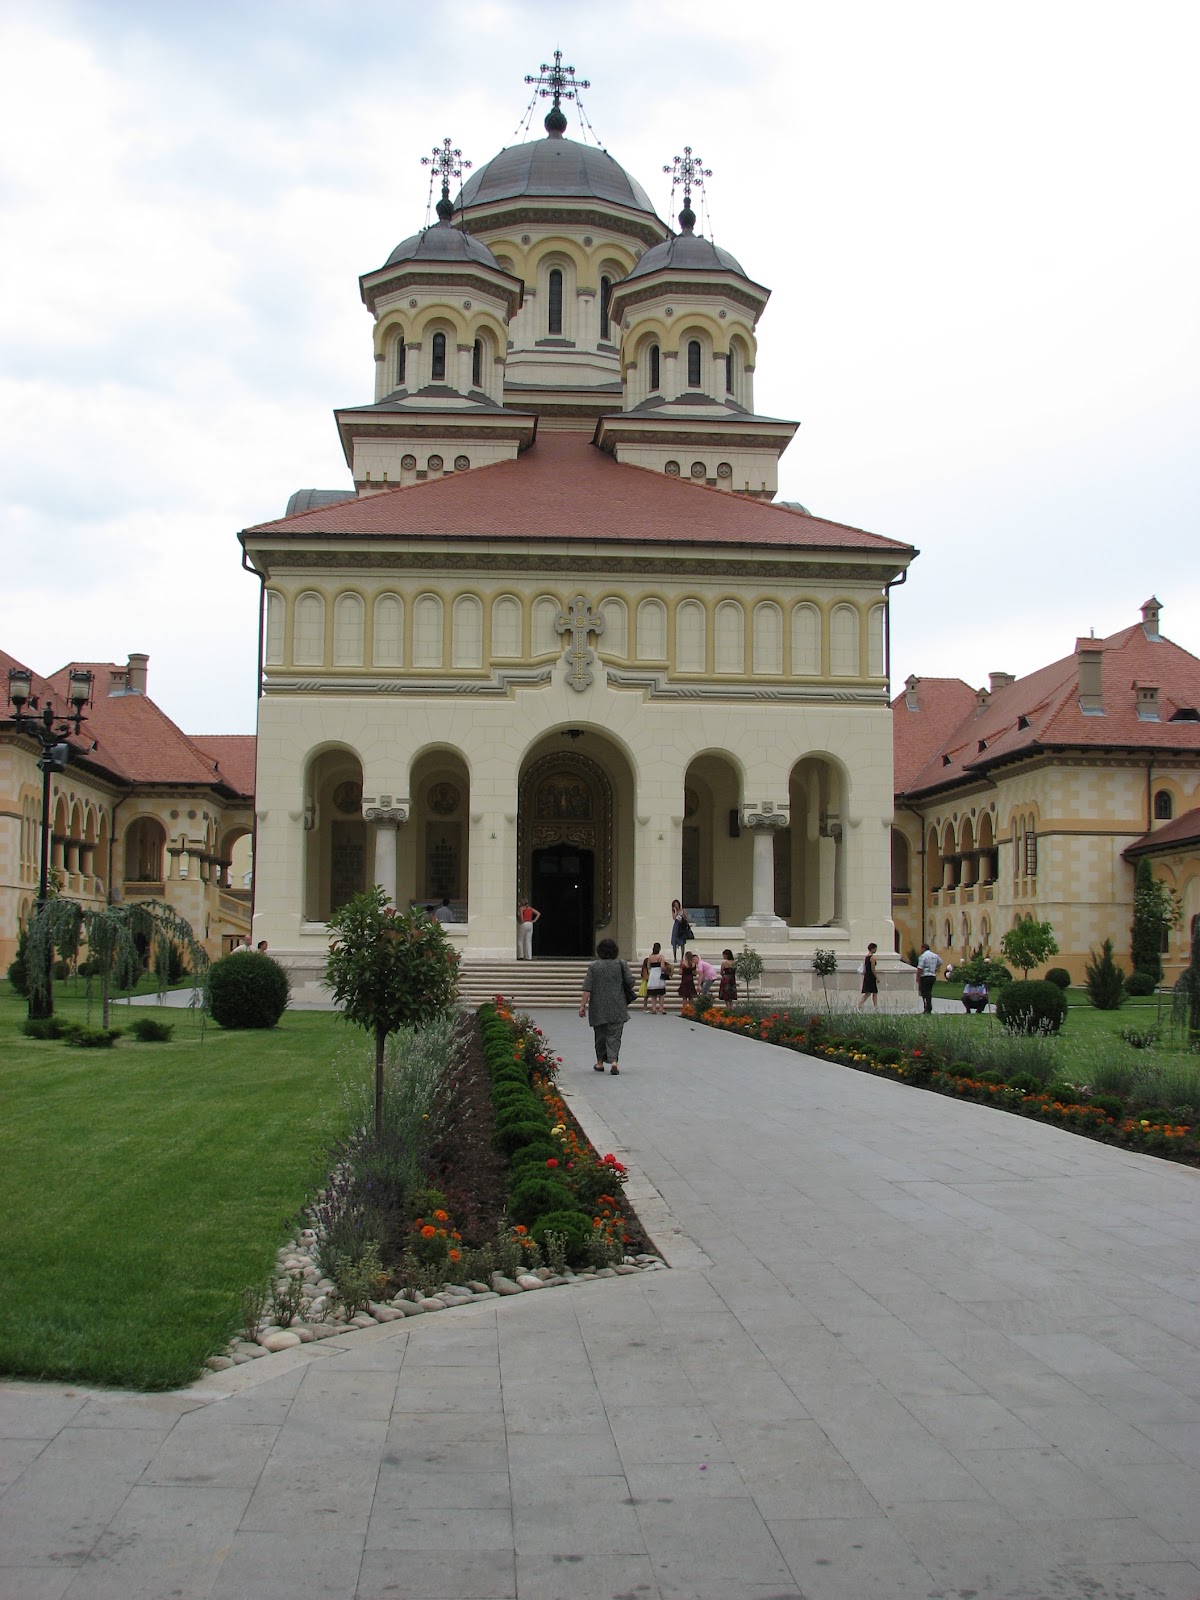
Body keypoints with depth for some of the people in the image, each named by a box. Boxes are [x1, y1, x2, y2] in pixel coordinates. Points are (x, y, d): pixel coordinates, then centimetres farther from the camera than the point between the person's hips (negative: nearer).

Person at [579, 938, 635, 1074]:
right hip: (617, 1008, 0)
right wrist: (629, 993, 21)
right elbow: (630, 983, 0)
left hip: (598, 1008, 0)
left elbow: (587, 988, -7)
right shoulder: (621, 965, -2)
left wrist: (582, 1005, -4)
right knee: (614, 1035, 0)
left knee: (600, 1035, 13)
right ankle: (613, 1061, -17)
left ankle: (600, 1062, 21)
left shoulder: (593, 966, -3)